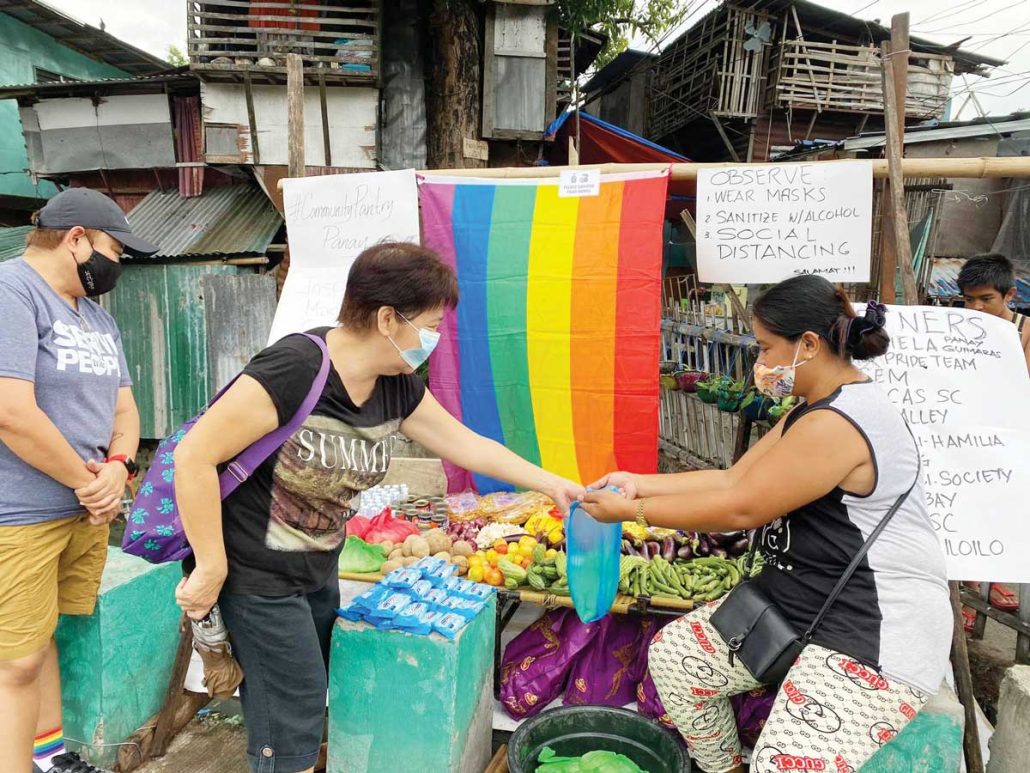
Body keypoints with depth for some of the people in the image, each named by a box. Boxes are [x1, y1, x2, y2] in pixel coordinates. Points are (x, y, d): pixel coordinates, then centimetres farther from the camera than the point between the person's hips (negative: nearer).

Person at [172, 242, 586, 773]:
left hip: (319, 570, 7)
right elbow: (194, 455, -25)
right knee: (293, 723, 3)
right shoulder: (294, 370, -28)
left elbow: (464, 443, 8)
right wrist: (211, 569, -20)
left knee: (304, 705, 19)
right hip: (258, 573, -7)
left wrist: (554, 485, 10)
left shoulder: (396, 386, -4)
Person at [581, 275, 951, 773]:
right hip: (796, 604, 10)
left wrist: (630, 511, -13)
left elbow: (739, 508, -23)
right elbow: (733, 479, 9)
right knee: (673, 652, 7)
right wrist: (639, 484, 3)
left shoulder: (835, 426, -25)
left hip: (874, 633, -10)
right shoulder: (817, 411, 9)